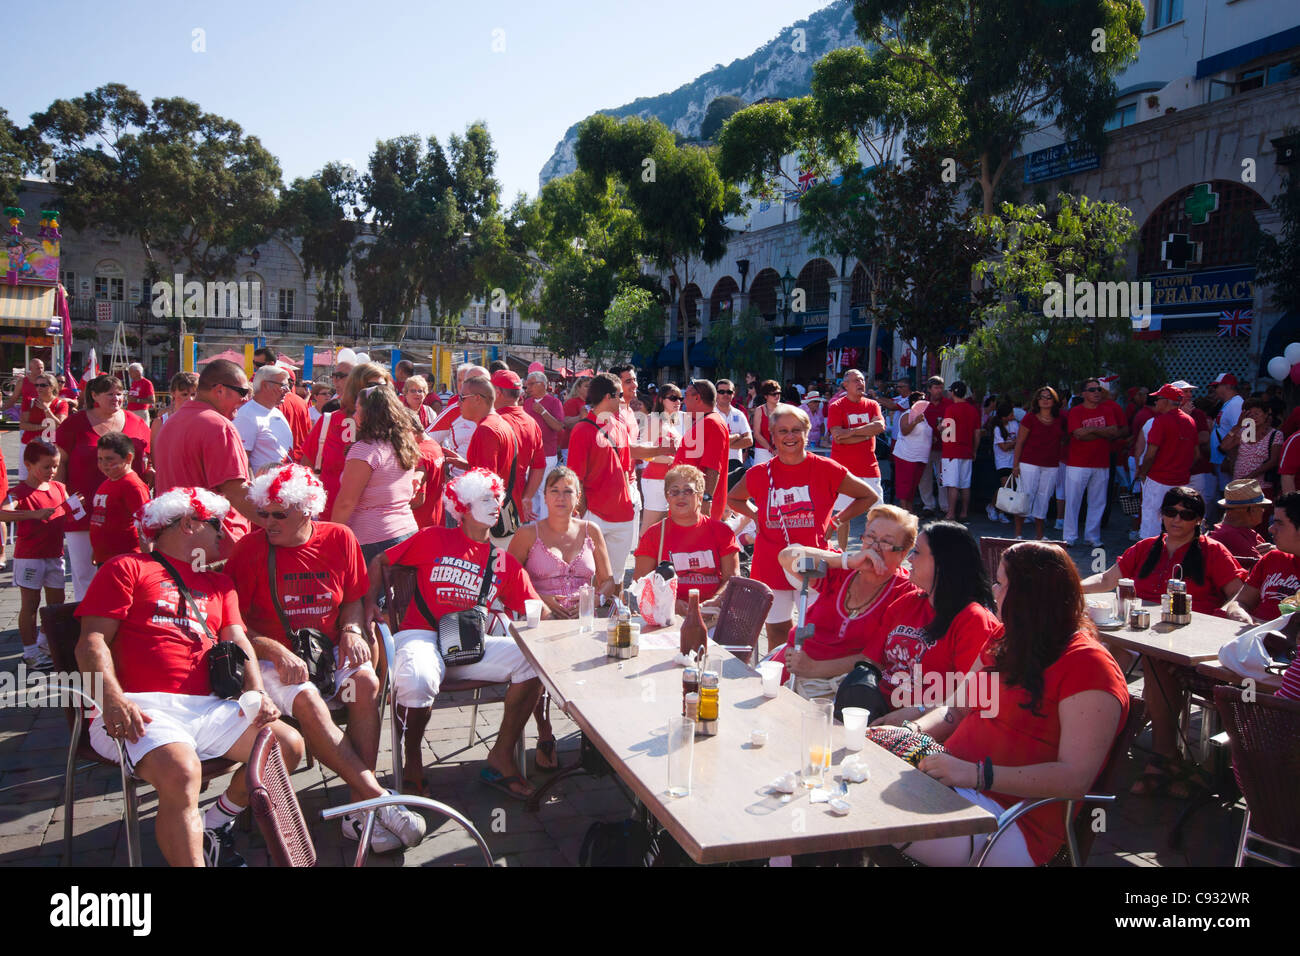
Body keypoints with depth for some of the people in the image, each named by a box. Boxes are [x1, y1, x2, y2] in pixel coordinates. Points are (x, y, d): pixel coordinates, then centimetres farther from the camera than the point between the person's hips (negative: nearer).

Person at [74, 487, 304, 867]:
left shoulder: (218, 584, 27)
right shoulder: (128, 568, 10)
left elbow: (237, 641, 16)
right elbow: (92, 642, 0)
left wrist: (256, 693, -5)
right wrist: (113, 699, -19)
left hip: (206, 707, 6)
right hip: (142, 708, -6)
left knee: (289, 745, -6)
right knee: (181, 777, -33)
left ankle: (214, 825, 13)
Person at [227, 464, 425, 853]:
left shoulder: (339, 539, 4)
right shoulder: (250, 548, -5)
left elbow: (353, 599, 15)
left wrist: (351, 630, -6)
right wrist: (277, 651, -19)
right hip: (272, 658, -3)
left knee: (366, 682, -28)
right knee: (305, 698, -34)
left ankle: (360, 811, -26)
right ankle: (377, 797, -31)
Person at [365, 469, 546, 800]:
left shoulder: (504, 562, 17)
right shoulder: (434, 540, 7)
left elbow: (537, 612, 14)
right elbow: (380, 562, 14)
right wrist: (371, 604, -1)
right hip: (422, 636, -4)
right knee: (417, 679, -38)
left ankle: (501, 757, -7)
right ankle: (413, 759, -6)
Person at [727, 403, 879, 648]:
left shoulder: (826, 469, -3)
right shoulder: (760, 474, 2)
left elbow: (870, 497, 9)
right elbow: (733, 499, 23)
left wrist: (836, 520, 2)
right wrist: (755, 516, 7)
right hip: (771, 569, 2)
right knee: (776, 637, 10)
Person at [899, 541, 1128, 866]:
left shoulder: (1088, 667, -10)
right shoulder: (1005, 645, 16)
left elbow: (1075, 778, -18)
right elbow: (957, 711, 22)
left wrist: (978, 774, -24)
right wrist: (913, 731, 0)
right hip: (951, 779, 8)